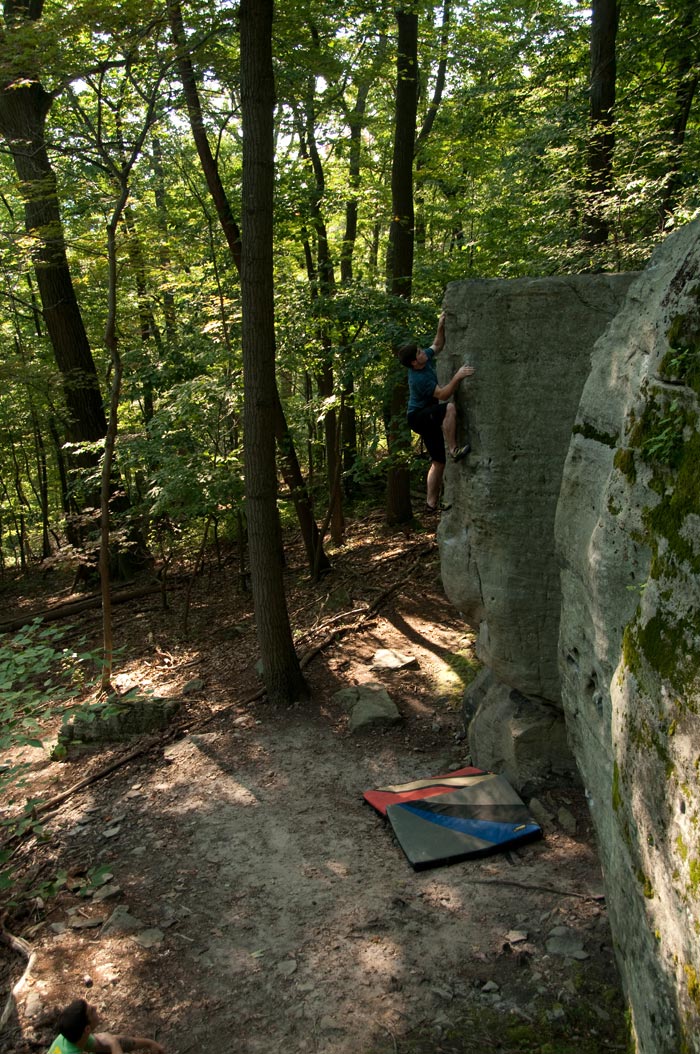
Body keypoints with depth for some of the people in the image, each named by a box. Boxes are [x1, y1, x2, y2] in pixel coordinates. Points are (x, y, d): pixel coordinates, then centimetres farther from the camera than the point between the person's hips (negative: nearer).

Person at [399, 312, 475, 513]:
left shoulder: (426, 360, 0)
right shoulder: (419, 378, -26)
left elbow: (438, 345, 17)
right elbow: (443, 394, -32)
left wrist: (441, 326, 2)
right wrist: (458, 377, -38)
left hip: (429, 417, 9)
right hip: (418, 417, -9)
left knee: (438, 461, 6)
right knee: (449, 407, -37)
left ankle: (431, 503, 8)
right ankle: (453, 450, -33)